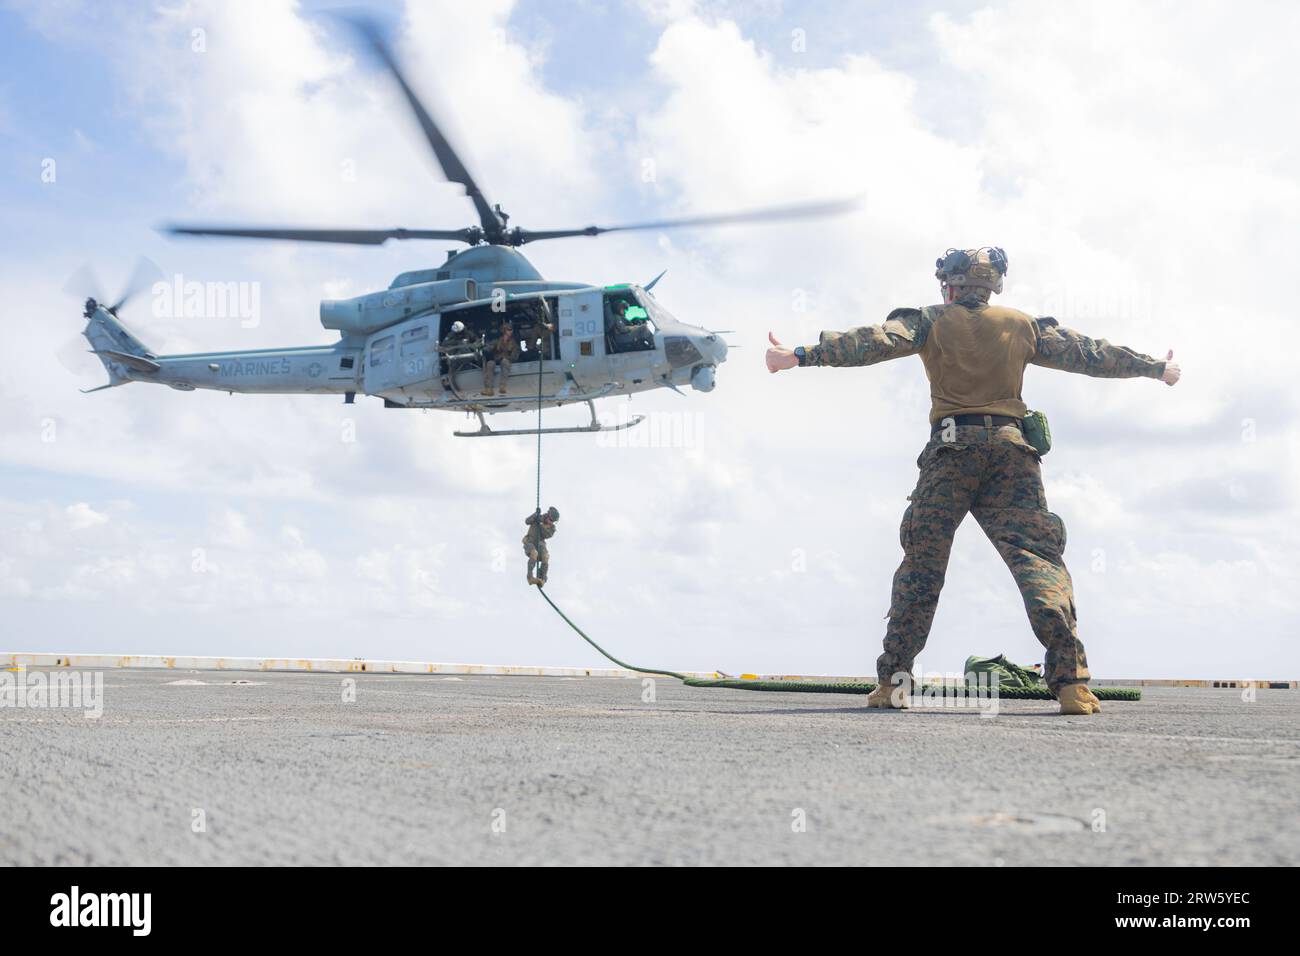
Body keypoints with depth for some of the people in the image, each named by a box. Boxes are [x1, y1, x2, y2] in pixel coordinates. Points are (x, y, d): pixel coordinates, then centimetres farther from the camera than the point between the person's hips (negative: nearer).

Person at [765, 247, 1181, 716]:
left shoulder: (931, 321, 8)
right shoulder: (1022, 325, 14)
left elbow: (872, 341, -6)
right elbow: (1087, 354, 21)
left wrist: (801, 356, -10)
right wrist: (1155, 367, 33)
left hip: (951, 451, -1)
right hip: (1011, 449, 1)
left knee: (922, 562, 6)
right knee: (1038, 558, -1)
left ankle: (893, 679, 3)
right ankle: (1071, 681, -15)